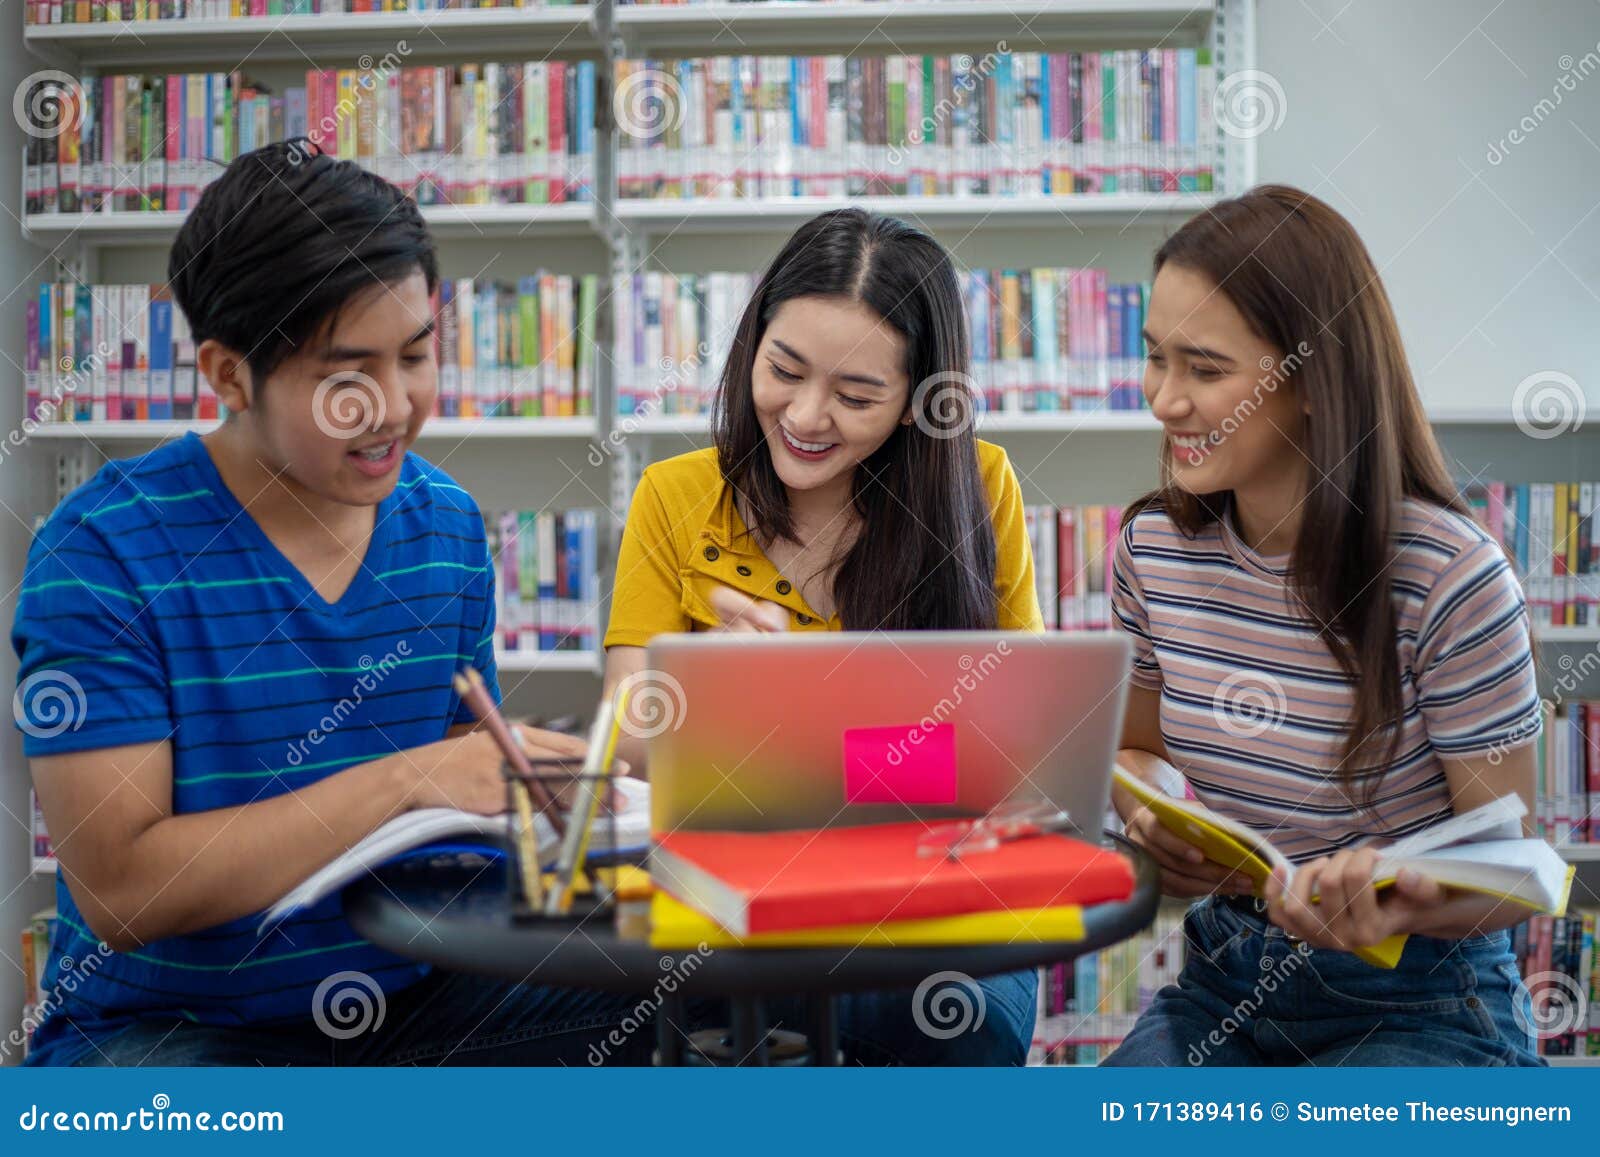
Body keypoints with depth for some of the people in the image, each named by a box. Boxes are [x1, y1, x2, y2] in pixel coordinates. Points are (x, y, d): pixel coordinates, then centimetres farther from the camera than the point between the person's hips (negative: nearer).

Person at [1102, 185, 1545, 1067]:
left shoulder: (1450, 578, -18)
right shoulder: (1152, 546, -3)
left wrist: (1402, 905, -34)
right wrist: (1156, 818, -10)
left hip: (1418, 1003, -4)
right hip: (1227, 980, 4)